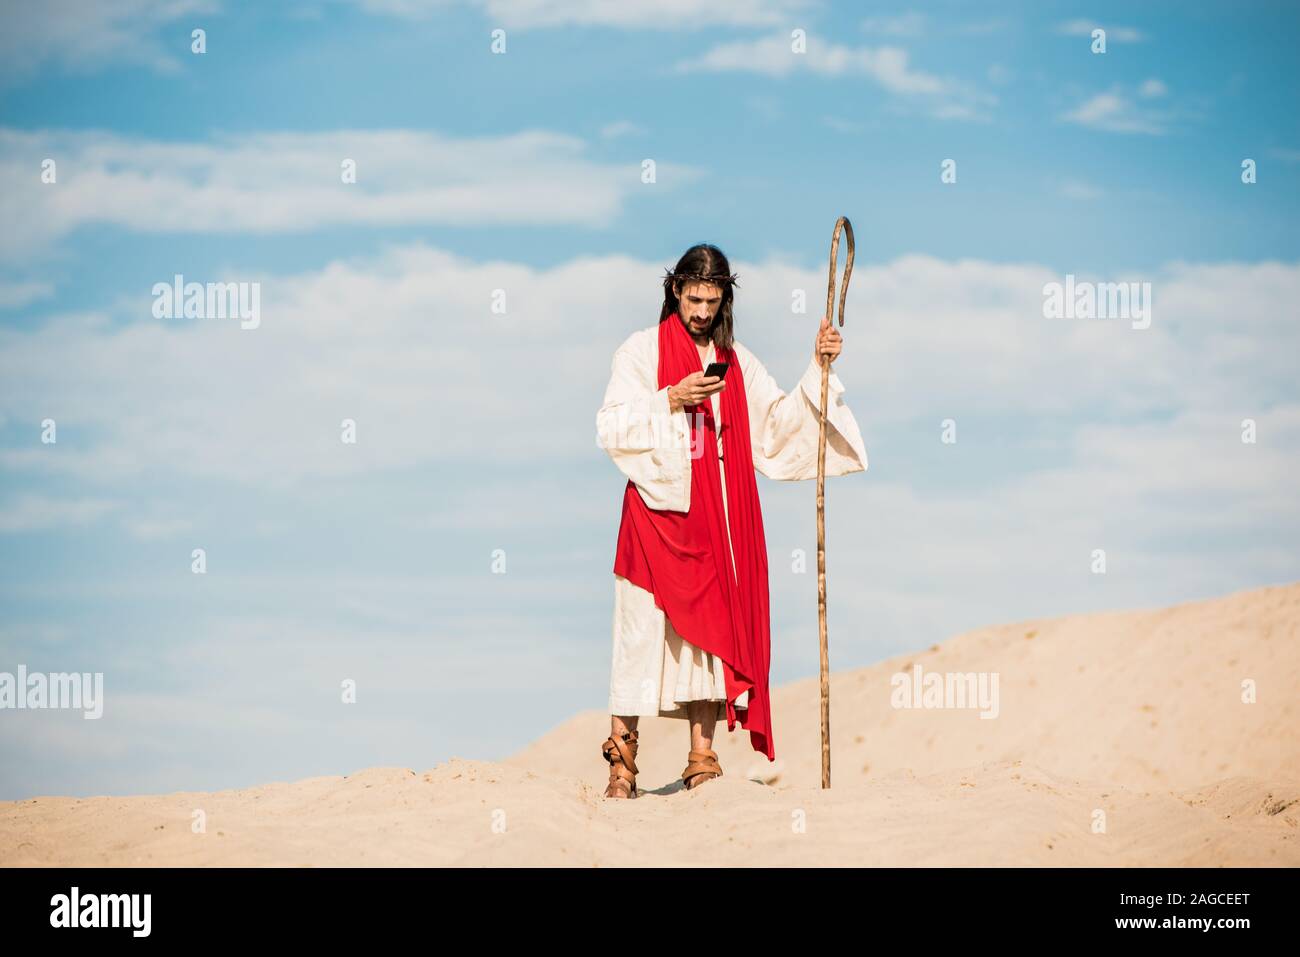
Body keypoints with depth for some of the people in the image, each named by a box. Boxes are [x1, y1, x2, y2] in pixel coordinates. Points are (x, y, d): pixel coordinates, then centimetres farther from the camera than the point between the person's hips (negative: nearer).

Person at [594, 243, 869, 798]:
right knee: (645, 630, -7)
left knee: (713, 627, 1)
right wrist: (670, 400, -15)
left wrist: (817, 369, -2)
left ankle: (702, 761, 5)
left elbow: (778, 423, 7)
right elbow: (610, 429, -6)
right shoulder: (641, 351, 3)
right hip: (658, 508, -4)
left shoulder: (736, 361, 15)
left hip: (718, 515, 4)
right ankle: (621, 760, -2)